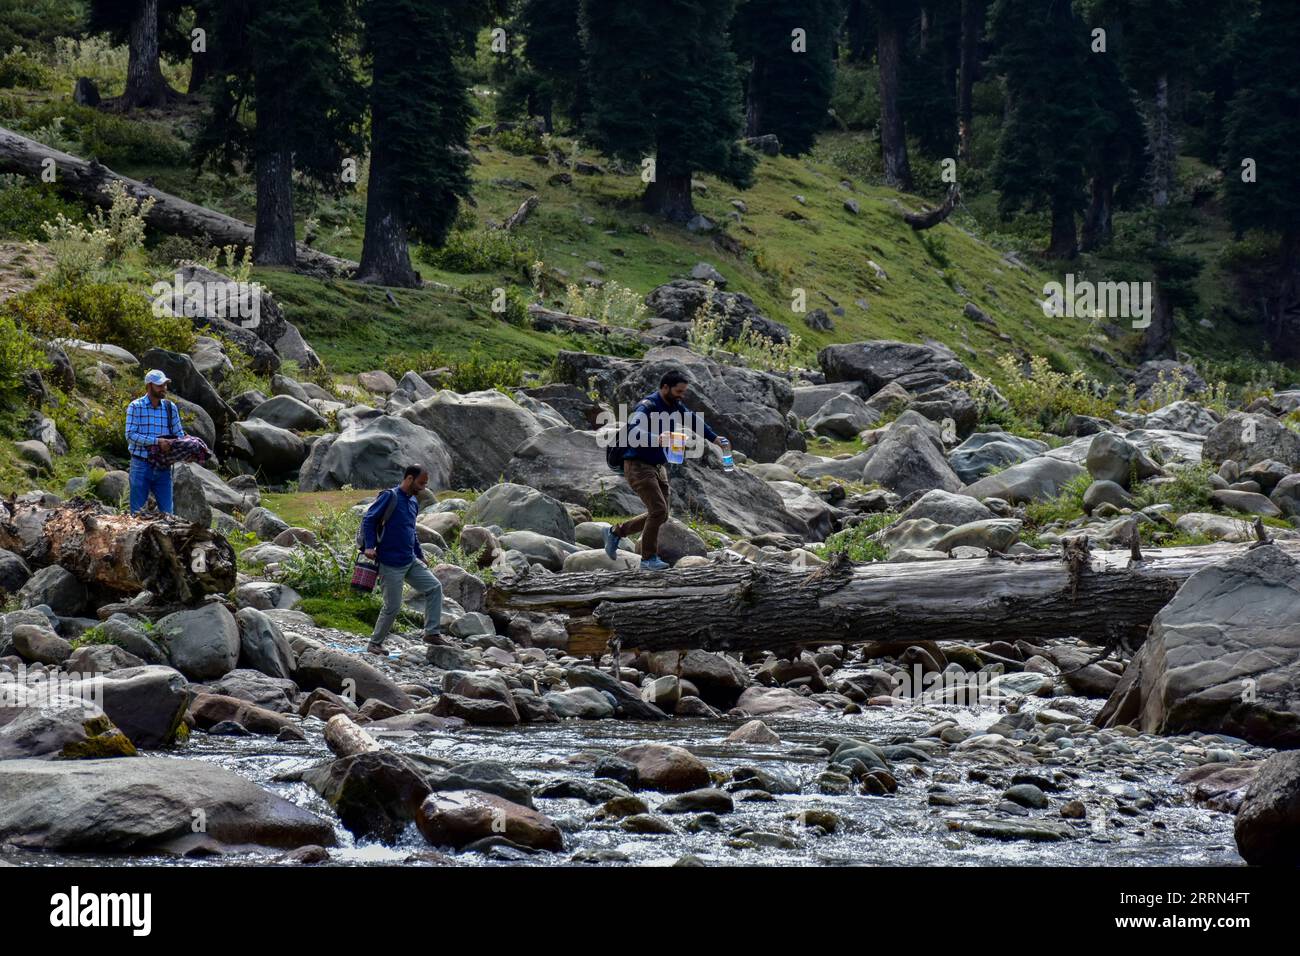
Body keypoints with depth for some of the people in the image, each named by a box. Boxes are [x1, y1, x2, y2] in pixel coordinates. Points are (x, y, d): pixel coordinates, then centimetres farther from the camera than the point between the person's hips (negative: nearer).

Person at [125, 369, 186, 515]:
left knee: (167, 512, 6)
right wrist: (156, 441, -24)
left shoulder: (171, 407, 7)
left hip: (163, 468, 4)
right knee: (138, 512, 2)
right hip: (141, 466, -4)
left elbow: (179, 434, 10)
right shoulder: (135, 407, -5)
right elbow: (130, 435, -14)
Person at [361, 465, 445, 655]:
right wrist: (370, 546, -23)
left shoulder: (413, 501, 13)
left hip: (411, 561, 8)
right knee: (392, 607, -4)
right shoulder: (389, 497, -12)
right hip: (391, 565, -8)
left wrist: (420, 555, 24)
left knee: (434, 587, 0)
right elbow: (368, 520, -14)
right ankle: (375, 643, 13)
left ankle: (432, 633, 6)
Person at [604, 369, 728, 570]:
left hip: (658, 467, 9)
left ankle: (616, 532, 22)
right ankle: (649, 559, -5)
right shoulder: (647, 407, -19)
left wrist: (714, 438, 24)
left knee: (661, 514, 8)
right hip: (638, 466, -9)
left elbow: (694, 419, 26)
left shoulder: (674, 407, 7)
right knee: (658, 510, -17)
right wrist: (657, 439, -53)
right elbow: (634, 431, -37)